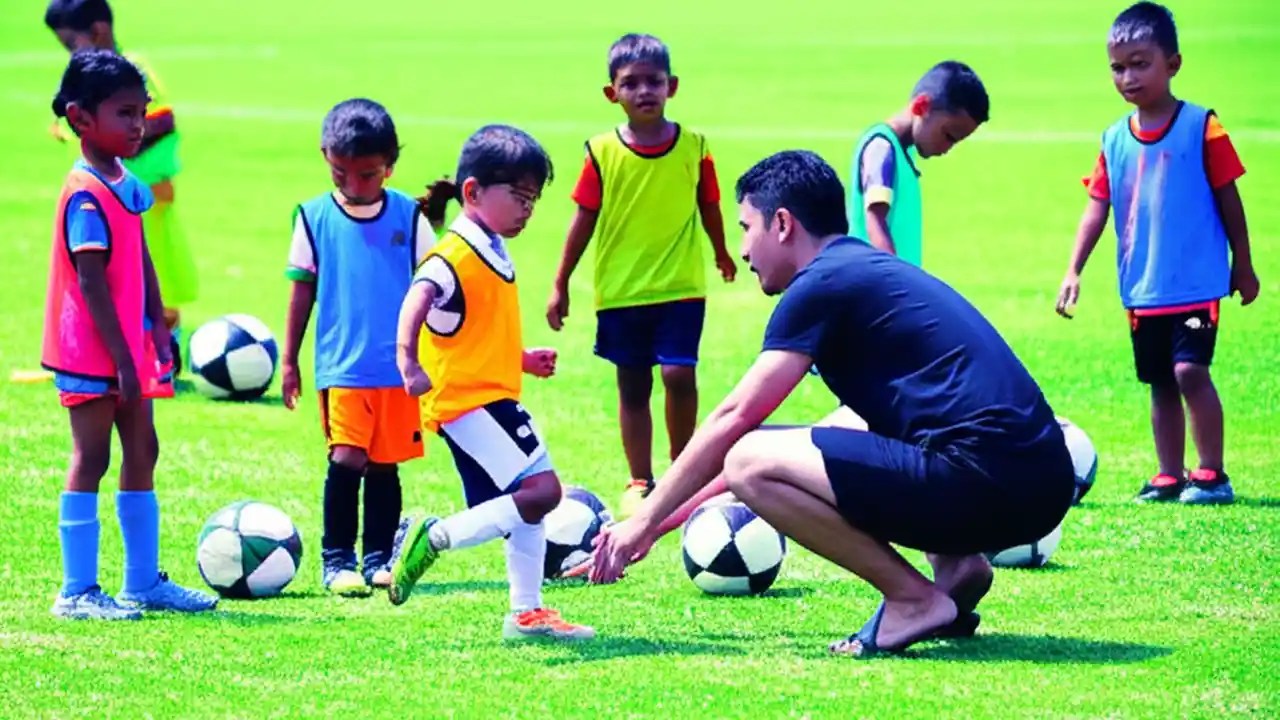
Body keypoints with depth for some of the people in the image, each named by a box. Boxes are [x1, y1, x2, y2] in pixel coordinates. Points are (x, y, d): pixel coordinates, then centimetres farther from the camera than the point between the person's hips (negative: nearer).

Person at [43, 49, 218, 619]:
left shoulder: (127, 186, 9)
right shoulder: (86, 196, -19)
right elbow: (92, 283, -21)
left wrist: (158, 328, 13)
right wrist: (122, 359, -22)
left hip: (128, 347, 9)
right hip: (90, 352, -9)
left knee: (142, 453, 12)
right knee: (91, 458, -5)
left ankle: (145, 581, 20)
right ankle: (77, 591, 0)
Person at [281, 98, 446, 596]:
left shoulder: (409, 217, 3)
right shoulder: (314, 218, 2)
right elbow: (302, 289, 9)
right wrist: (289, 361, 10)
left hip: (400, 368, 1)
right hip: (341, 368, -1)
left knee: (385, 465, 7)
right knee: (345, 461, -13)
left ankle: (379, 558, 18)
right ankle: (337, 560, -4)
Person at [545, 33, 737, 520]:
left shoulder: (693, 148, -3)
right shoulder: (603, 152, -5)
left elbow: (709, 207, 12)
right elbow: (585, 218, 1)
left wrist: (722, 254, 26)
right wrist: (560, 284, 4)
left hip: (681, 287, -1)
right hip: (620, 291, 1)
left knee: (679, 374, -14)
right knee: (632, 387, 9)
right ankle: (639, 484, 20)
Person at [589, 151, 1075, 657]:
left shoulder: (824, 282, -3)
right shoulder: (872, 270, 25)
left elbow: (736, 417, -3)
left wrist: (644, 522, 6)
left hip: (982, 479, -9)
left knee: (750, 464, -9)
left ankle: (915, 600, -5)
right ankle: (956, 566, 13)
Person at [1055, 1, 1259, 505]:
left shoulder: (1201, 127, -7)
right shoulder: (1115, 140, 5)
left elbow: (1228, 199, -2)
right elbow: (1097, 208, 7)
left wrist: (1243, 266, 2)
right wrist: (1073, 270, 0)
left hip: (1197, 282, -5)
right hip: (1142, 289, 5)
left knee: (1190, 370, -15)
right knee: (1160, 383, 11)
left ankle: (1212, 475, -5)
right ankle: (1169, 478, 18)